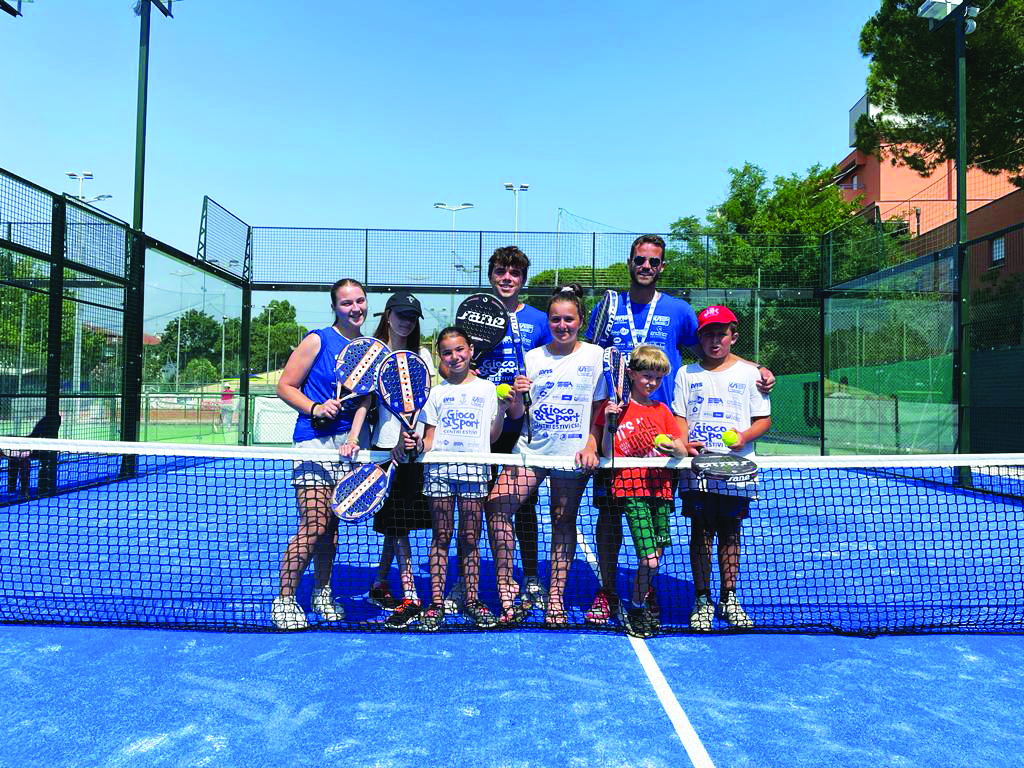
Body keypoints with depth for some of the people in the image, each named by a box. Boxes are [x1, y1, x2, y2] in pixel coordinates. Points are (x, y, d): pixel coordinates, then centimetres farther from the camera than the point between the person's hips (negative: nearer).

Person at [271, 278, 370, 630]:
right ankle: (283, 600, 6)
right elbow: (285, 386, -2)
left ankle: (322, 593, 26)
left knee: (331, 525, 11)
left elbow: (364, 399, 4)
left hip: (347, 444, 5)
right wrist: (315, 409, -18)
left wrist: (353, 437, -11)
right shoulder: (318, 340, -3)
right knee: (313, 526, -9)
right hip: (314, 441, -5)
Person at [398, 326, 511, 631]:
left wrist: (502, 410, -6)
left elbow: (492, 437, 8)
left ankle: (472, 600, 14)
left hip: (474, 469, -1)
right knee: (441, 536, 3)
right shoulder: (437, 392, 11)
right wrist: (417, 443, -12)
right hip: (439, 468, 1)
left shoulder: (487, 388, 9)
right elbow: (430, 438, 9)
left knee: (470, 537, 3)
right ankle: (436, 602, 9)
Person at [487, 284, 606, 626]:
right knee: (497, 505, -12)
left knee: (564, 520, 4)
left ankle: (556, 596, 17)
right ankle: (506, 587, -1)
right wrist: (516, 396, -12)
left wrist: (592, 445, -8)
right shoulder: (532, 357, 8)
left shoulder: (595, 355, 4)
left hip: (573, 453, -1)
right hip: (531, 449, 2)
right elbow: (516, 415, 8)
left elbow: (600, 409, 4)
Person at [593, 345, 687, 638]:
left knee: (655, 555, 5)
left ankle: (645, 598, 31)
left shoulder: (662, 410, 14)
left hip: (660, 488, 4)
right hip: (631, 488, -4)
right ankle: (636, 610, 10)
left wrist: (672, 446, -13)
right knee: (649, 560, -11)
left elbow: (682, 452, 10)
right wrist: (609, 424, -16)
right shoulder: (617, 408, 2)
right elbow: (607, 452, -1)